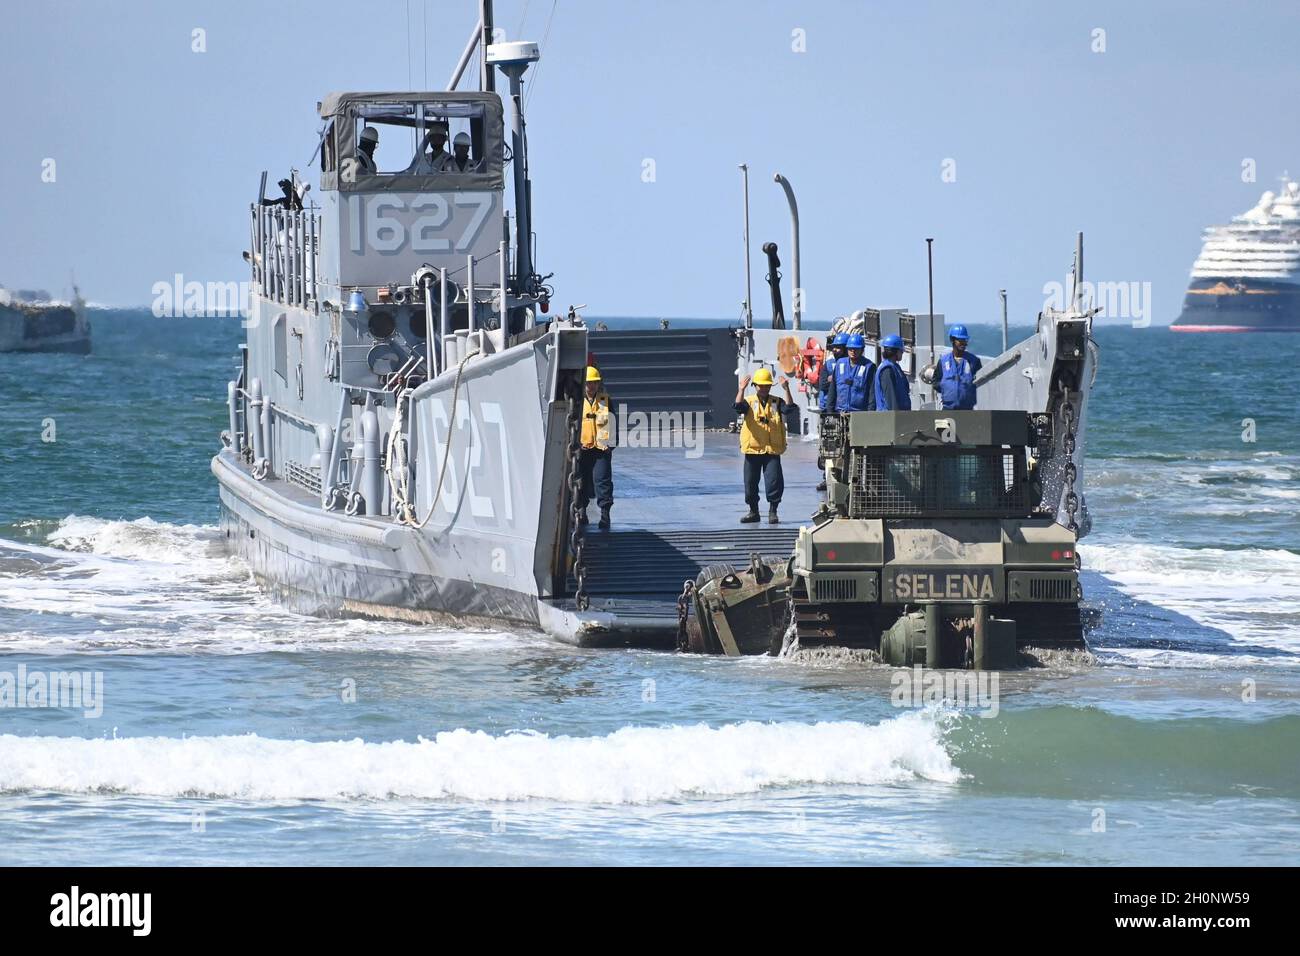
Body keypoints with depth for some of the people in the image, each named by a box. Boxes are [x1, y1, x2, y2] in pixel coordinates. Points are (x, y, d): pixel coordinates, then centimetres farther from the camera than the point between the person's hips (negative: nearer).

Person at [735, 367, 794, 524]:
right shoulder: (750, 402, 4)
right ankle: (753, 511, 22)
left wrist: (786, 389, -25)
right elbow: (739, 406, -16)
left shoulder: (776, 403, 5)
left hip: (772, 450, -1)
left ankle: (773, 511, 3)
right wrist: (741, 390, -31)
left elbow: (789, 406, -13)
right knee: (750, 482, 8)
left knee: (774, 482, -8)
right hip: (752, 449, 1)